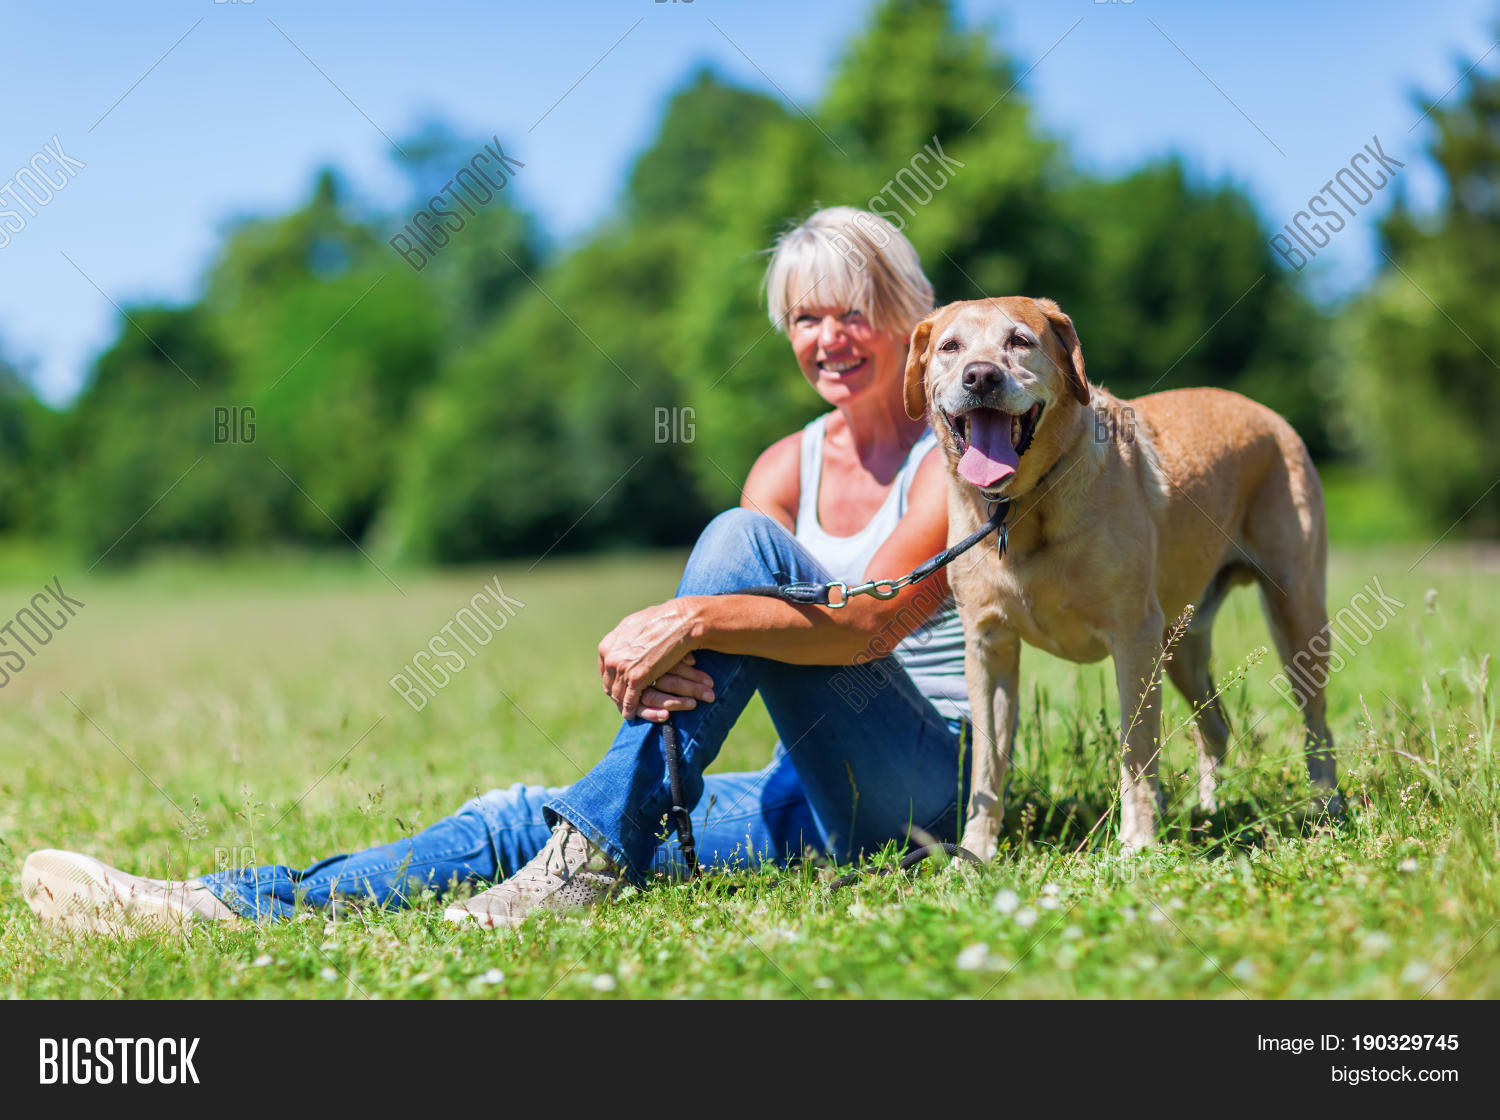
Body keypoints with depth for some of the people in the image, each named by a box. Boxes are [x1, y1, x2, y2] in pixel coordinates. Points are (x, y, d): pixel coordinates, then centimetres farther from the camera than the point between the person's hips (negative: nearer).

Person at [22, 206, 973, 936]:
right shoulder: (790, 466, 14)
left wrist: (696, 617, -32)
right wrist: (653, 661, -24)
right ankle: (226, 906, -21)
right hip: (817, 795, 5)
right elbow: (717, 623, 0)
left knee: (743, 540, -24)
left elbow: (873, 622, -20)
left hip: (929, 781, -5)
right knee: (527, 824, -13)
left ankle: (598, 844, -28)